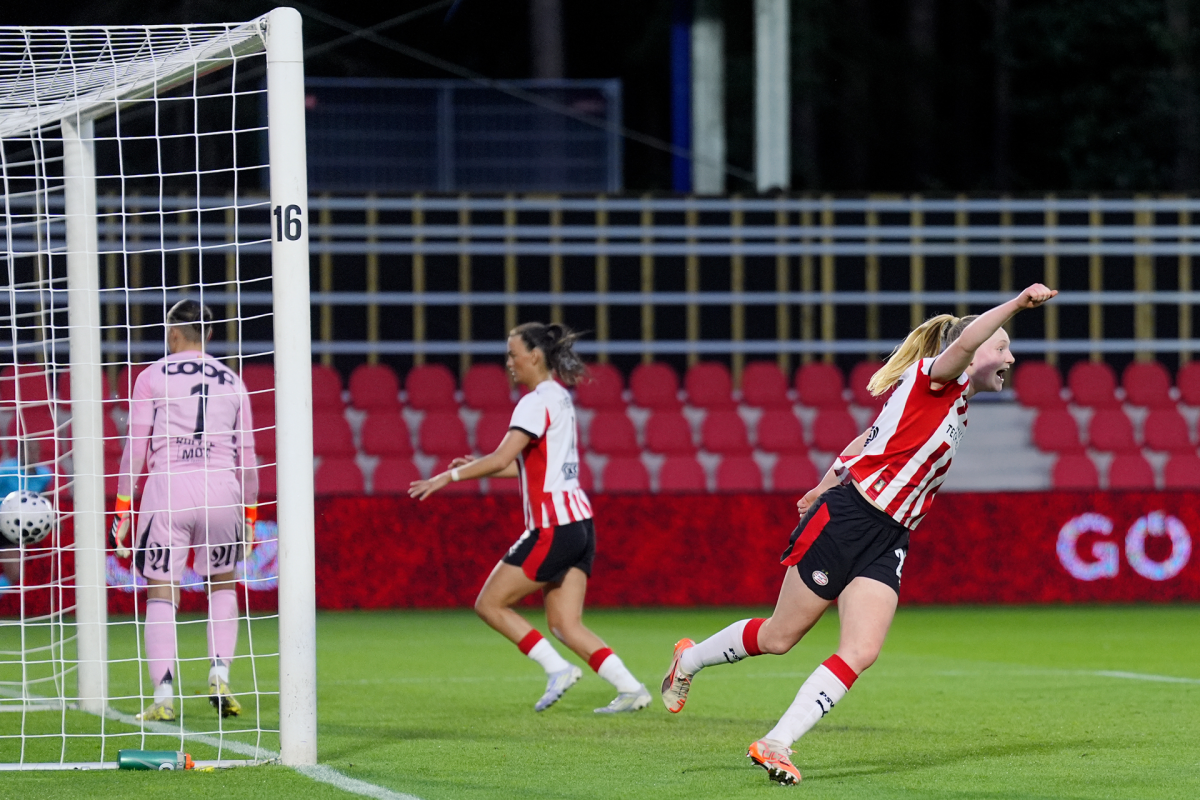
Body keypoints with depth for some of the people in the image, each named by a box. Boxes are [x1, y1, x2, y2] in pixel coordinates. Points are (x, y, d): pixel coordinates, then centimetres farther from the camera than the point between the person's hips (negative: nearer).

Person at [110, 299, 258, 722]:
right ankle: (219, 674, 4)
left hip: (168, 488, -2)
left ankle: (163, 695, -8)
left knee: (161, 594, 2)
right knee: (222, 585, 20)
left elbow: (136, 447, 1)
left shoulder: (153, 377, 5)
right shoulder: (232, 382, 13)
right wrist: (249, 516, 20)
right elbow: (246, 454, 13)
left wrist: (122, 511, 5)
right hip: (222, 491, 2)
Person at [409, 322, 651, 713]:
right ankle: (630, 688, -2)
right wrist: (479, 467, 20)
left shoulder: (537, 402, -13)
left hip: (553, 528, -9)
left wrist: (449, 477, -14)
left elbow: (501, 459, -23)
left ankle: (557, 668, -5)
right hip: (578, 521, 9)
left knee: (489, 603, 0)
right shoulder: (560, 398, 17)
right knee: (564, 624, 8)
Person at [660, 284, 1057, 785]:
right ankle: (689, 660, 31)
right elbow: (964, 342, -32)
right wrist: (1016, 305, -43)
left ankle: (775, 745, -10)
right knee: (780, 636, 5)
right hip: (846, 520, -8)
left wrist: (828, 486, 36)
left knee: (860, 653, -12)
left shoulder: (954, 403, 16)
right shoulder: (933, 377, -7)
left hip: (886, 544, 8)